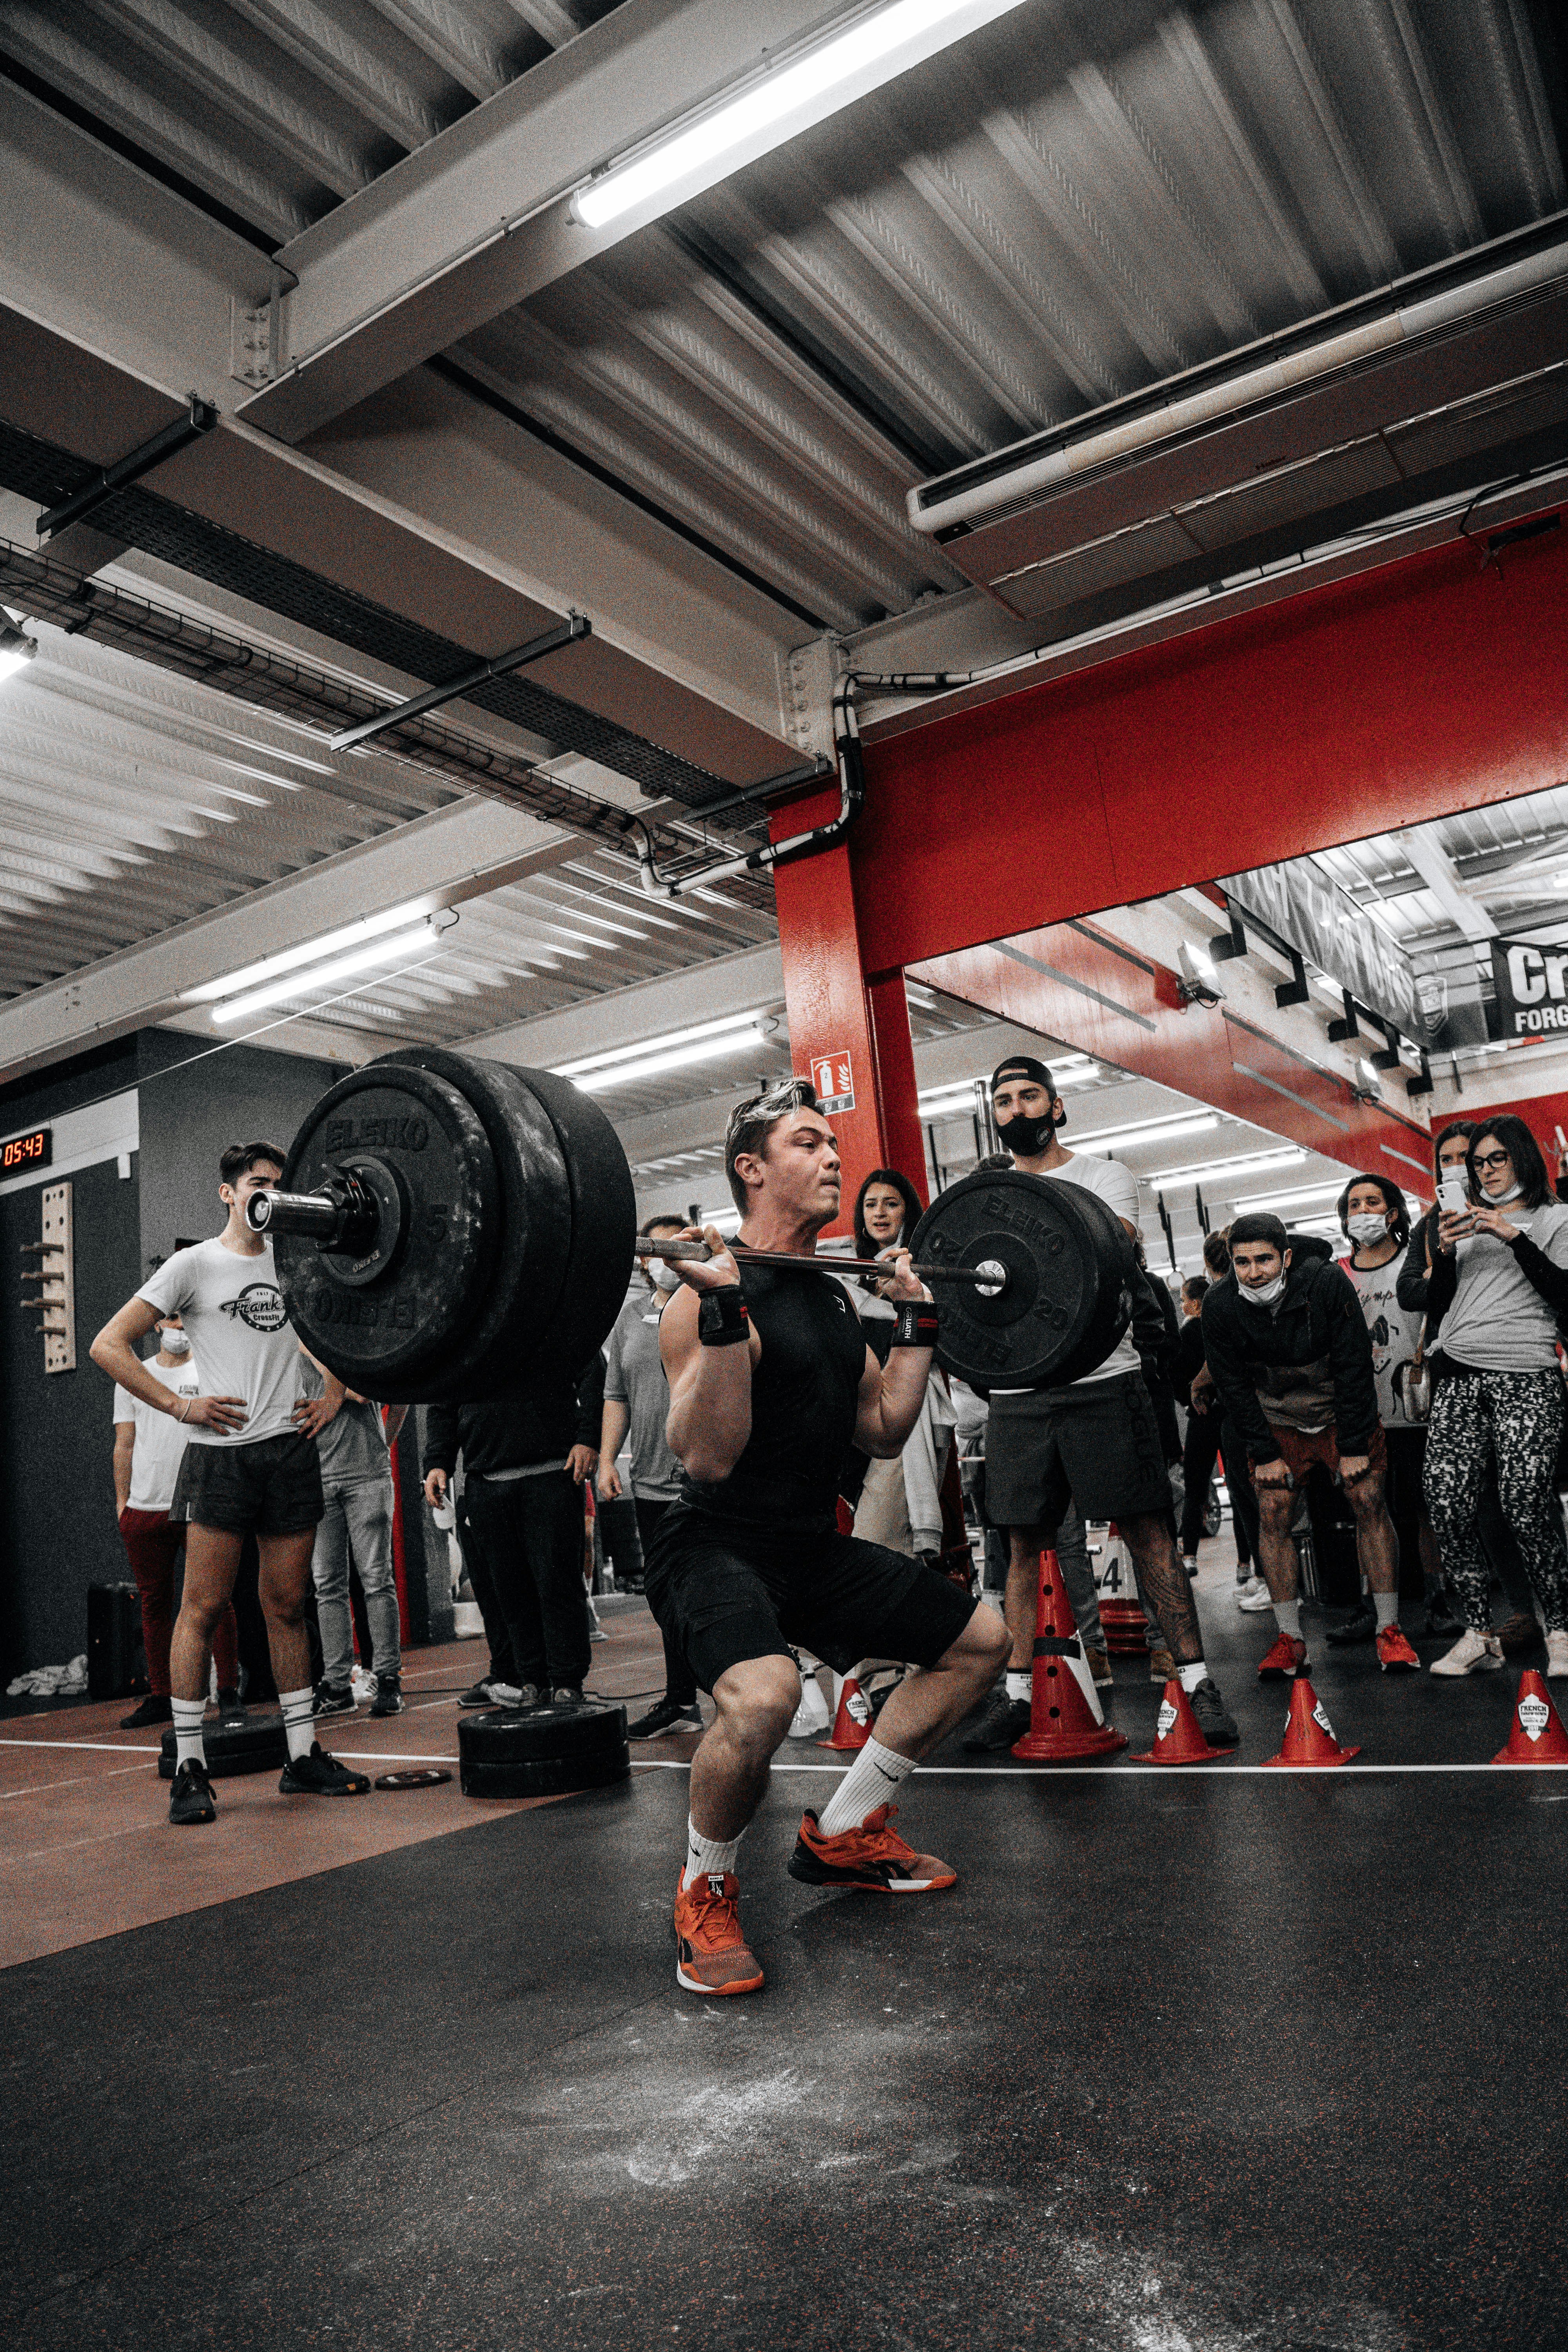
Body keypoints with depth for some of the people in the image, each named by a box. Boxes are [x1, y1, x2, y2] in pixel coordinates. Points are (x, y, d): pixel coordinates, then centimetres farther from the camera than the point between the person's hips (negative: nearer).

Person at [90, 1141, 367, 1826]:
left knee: (288, 1607, 9)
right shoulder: (194, 1265, 1)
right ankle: (189, 1769, 6)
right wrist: (179, 1406, -10)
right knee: (203, 1608, -3)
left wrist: (333, 1397, 12)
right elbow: (109, 1345, -4)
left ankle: (304, 1755, 16)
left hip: (291, 1453, 4)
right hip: (222, 1455, -4)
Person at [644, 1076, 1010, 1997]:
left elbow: (884, 1434, 12)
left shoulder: (835, 1294, 9)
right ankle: (707, 1892, -5)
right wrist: (723, 1307, -33)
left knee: (980, 1639, 14)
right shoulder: (711, 1292, -18)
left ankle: (844, 1833, 24)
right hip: (718, 1549, -9)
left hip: (814, 1546, 9)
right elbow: (708, 1459, -26)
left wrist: (918, 1318, 10)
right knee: (764, 1692, -38)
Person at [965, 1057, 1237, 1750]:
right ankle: (1017, 1688, 14)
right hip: (1018, 1393, 3)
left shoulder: (1104, 1176, 6)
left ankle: (1196, 1677, 7)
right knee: (1024, 1542, 7)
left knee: (1145, 1529, -1)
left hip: (1101, 1381, -3)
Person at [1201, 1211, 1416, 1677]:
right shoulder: (1220, 1306, -18)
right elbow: (1233, 1385, -7)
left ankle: (1389, 1630, 0)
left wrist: (1354, 1445, -16)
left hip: (1341, 1410, -1)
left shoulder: (1326, 1283, -24)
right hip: (1276, 1420, 1)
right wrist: (1265, 1454, -9)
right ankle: (1289, 1639, -1)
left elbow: (1353, 1365, -18)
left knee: (1369, 1502, -9)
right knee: (1273, 1514, -8)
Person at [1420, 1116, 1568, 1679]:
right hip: (1459, 1377, 4)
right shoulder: (1466, 1226, 23)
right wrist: (1443, 1255, 4)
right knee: (1446, 1502, -7)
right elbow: (1437, 1312, 20)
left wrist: (1515, 1238, -7)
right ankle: (1477, 1634, 1)